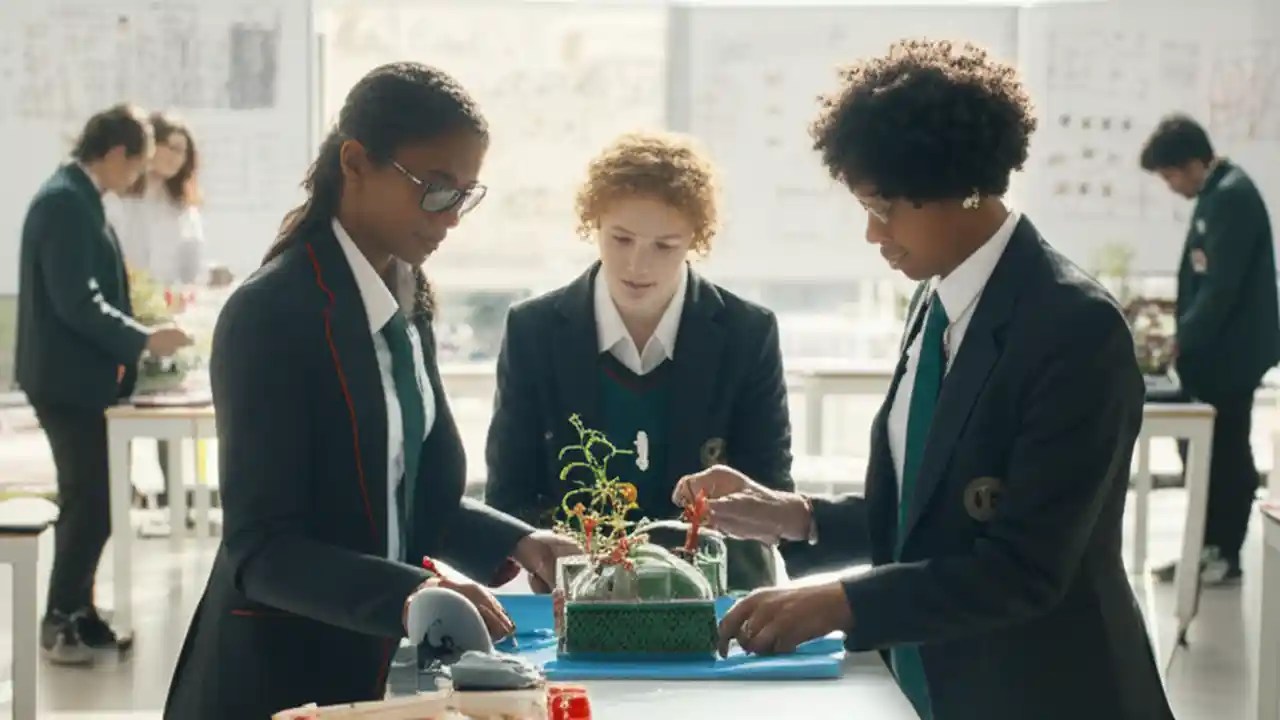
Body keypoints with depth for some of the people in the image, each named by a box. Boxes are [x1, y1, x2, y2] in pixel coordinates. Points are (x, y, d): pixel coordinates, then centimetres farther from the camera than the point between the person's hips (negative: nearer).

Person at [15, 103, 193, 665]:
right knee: (90, 501, -6)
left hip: (78, 373, 10)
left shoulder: (77, 198, 12)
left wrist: (134, 336, 12)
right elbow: (76, 302, -24)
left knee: (88, 499, 14)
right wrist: (143, 341, -18)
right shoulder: (64, 201, -19)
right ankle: (61, 621, 4)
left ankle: (75, 614, 21)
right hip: (66, 377, -10)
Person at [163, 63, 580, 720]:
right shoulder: (271, 312, -19)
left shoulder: (406, 301, 7)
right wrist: (408, 594, -35)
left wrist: (515, 543, -5)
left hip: (377, 661, 8)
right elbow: (261, 548, -22)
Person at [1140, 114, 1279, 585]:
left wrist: (1186, 340, -13)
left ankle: (1226, 556, 11)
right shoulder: (1216, 193, 11)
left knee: (1227, 453, 1)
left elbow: (1222, 285, -23)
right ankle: (1208, 546, 22)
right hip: (1212, 349, 9)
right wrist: (1187, 339, 10)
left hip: (1229, 352, -9)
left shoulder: (1232, 196, -19)